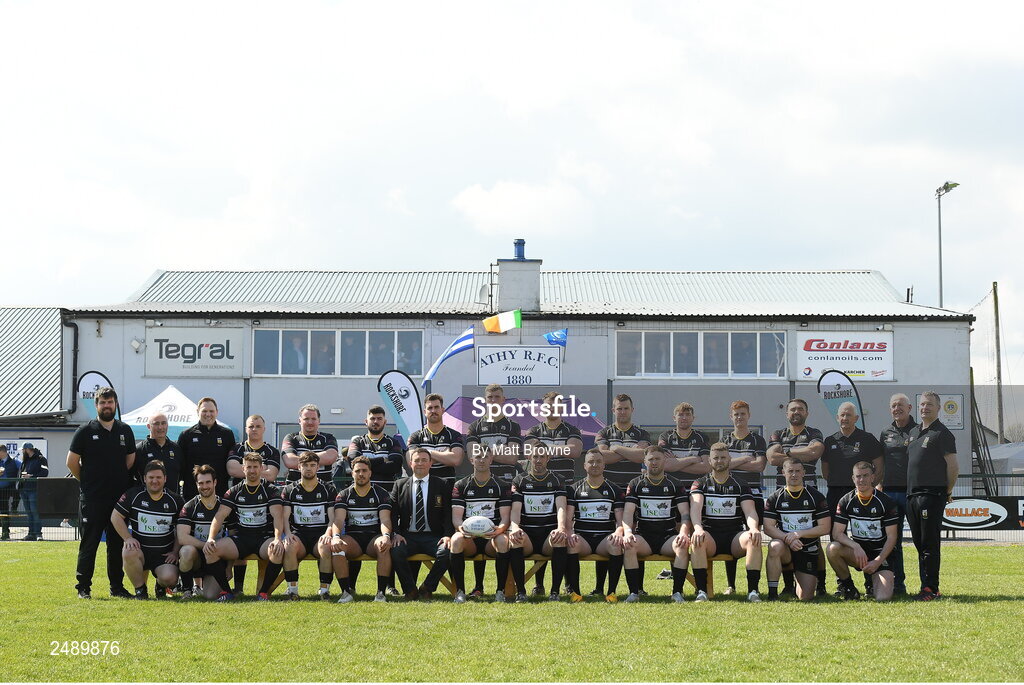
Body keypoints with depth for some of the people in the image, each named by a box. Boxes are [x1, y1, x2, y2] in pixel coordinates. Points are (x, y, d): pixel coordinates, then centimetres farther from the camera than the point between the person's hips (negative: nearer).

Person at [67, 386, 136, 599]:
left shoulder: (125, 430, 11)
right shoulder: (85, 431, 0)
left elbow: (131, 460, 16)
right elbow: (72, 461, 2)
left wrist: (123, 485, 8)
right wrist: (87, 481, 5)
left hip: (119, 498, 4)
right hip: (93, 499, -3)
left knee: (117, 544, 8)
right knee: (89, 544, -3)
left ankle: (117, 587, 14)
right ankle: (83, 587, 2)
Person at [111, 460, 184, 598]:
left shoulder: (175, 501, 5)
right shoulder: (133, 495, 1)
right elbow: (115, 516, 3)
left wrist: (175, 552, 1)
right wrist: (128, 538, -9)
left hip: (164, 554, 0)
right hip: (140, 549, 0)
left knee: (169, 578, -27)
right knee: (129, 553, -36)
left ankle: (161, 586, 15)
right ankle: (140, 589, -10)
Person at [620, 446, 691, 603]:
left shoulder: (674, 485, 11)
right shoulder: (636, 484, 11)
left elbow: (685, 512, 1)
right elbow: (628, 512, -1)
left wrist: (683, 532, -20)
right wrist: (627, 532, -21)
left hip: (668, 536, 0)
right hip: (643, 537, 0)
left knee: (683, 545, -33)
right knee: (628, 545, -33)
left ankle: (677, 592, -24)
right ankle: (634, 592, -26)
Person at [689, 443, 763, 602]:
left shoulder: (740, 486, 13)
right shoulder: (700, 484, 10)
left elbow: (750, 511, -1)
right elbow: (695, 507, -8)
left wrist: (754, 528, -25)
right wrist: (698, 528, -31)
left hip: (734, 537, 1)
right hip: (710, 536, -1)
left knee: (753, 539, -31)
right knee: (698, 539, -36)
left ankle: (752, 591, -31)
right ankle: (701, 591, -35)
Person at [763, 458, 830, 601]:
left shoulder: (816, 497, 0)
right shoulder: (775, 498, 2)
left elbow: (825, 528, -4)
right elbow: (768, 527, -5)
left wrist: (799, 533, -17)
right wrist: (787, 539, -24)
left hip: (808, 550, 0)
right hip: (785, 548, 0)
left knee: (805, 597, -9)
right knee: (775, 546, -37)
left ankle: (798, 577, 28)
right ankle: (772, 592, -24)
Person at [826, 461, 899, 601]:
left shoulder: (885, 502, -6)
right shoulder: (846, 501, -1)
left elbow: (891, 537, -6)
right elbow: (837, 533, -7)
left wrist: (877, 562, -17)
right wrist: (856, 546, -26)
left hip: (880, 554, -2)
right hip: (857, 552, 2)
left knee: (883, 598, -23)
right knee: (832, 548, -30)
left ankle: (874, 583, 15)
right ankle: (847, 586, -6)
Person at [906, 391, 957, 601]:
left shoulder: (942, 434, -6)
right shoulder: (913, 432, 18)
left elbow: (954, 468, -9)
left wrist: (947, 492, -2)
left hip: (932, 495, -8)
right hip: (912, 495, 8)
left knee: (930, 544, -8)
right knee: (919, 543, 10)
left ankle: (931, 589, -6)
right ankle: (926, 586, 15)